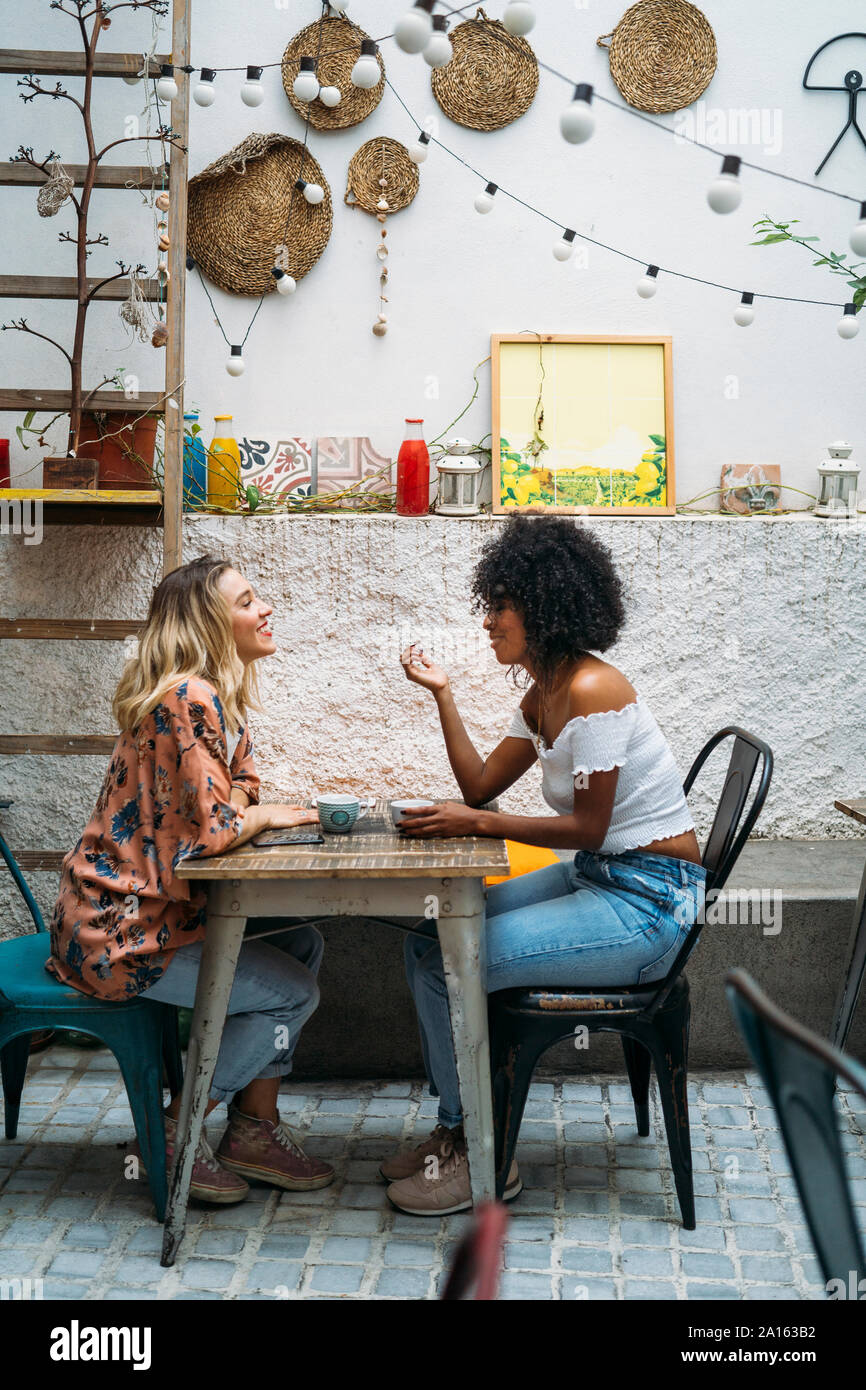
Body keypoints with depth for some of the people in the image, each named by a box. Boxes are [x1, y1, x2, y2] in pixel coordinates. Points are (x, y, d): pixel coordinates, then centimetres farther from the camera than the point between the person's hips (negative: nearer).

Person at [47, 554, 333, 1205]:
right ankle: (172, 1137, 9)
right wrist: (264, 816, -6)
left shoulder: (219, 696, 9)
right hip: (118, 933, -9)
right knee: (293, 991, -4)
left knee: (302, 941, 11)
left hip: (155, 908, 10)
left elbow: (236, 788, 16)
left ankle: (255, 1127, 16)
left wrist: (240, 807, -6)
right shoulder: (188, 700, -22)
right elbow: (208, 830, -25)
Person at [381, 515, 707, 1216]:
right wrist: (442, 693, 6)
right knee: (428, 939, 7)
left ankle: (479, 1156, 4)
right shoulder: (544, 694, 9)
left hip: (647, 901, -10)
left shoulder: (593, 690, -21)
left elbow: (588, 826, -20)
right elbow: (480, 786, 10)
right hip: (596, 878, 10)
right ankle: (456, 1130, 16)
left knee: (447, 966, -14)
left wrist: (475, 824, -17)